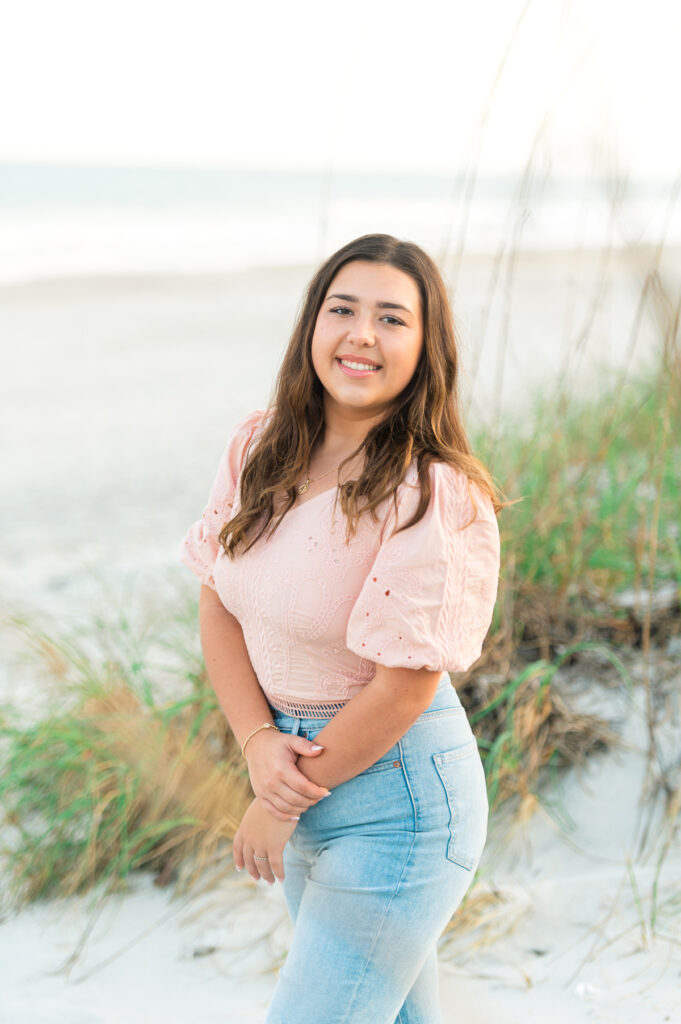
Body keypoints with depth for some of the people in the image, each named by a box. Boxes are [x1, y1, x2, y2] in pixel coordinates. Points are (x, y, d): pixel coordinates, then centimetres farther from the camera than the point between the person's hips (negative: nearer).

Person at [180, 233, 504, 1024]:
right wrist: (259, 744, -14)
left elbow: (404, 688, -21)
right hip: (303, 771, 7)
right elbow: (217, 603, 1)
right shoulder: (258, 446, -3)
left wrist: (279, 806, -12)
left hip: (397, 802, -7)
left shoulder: (436, 499, -23)